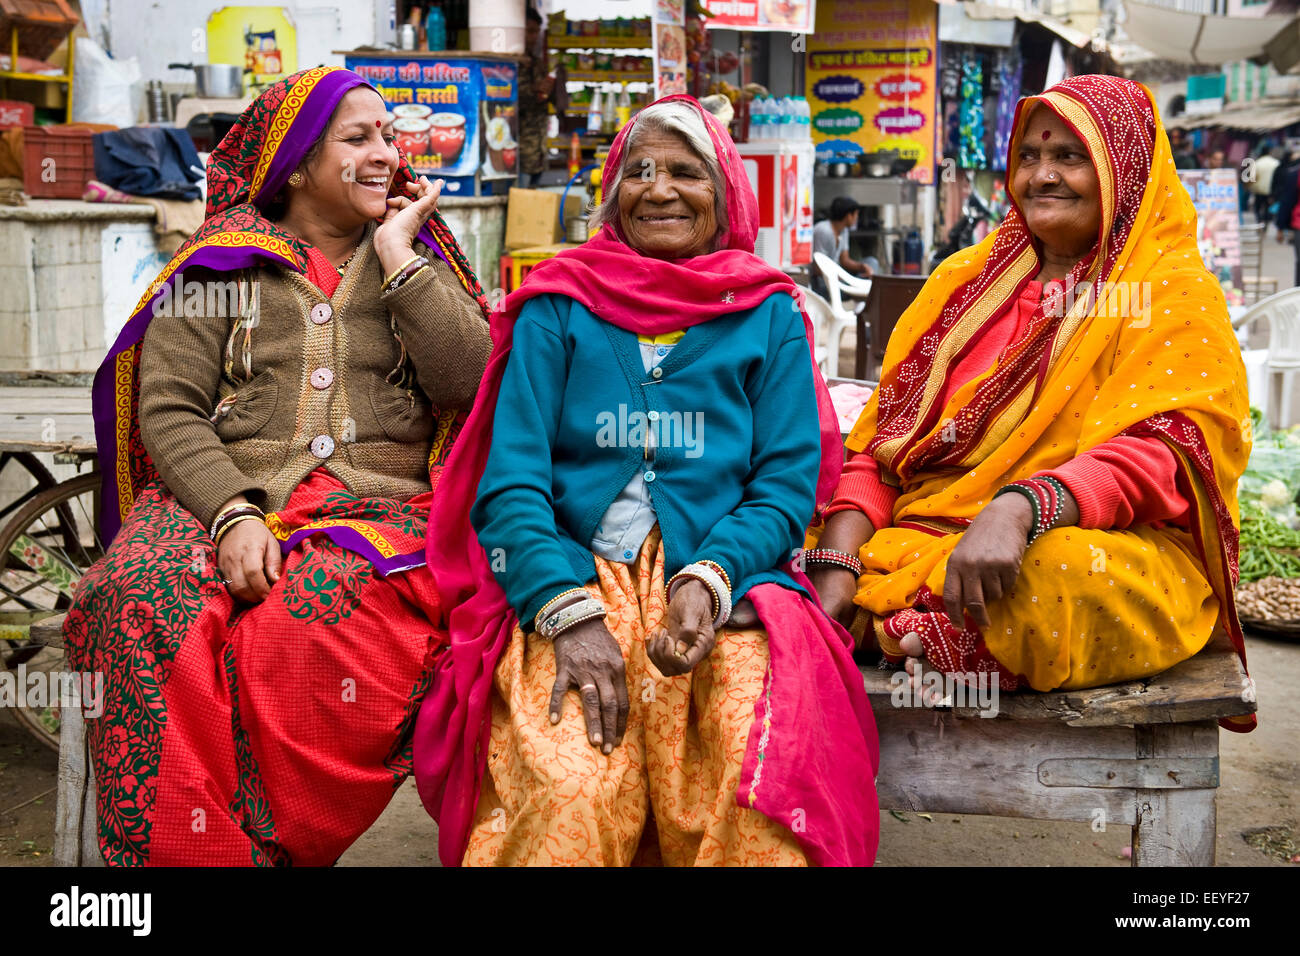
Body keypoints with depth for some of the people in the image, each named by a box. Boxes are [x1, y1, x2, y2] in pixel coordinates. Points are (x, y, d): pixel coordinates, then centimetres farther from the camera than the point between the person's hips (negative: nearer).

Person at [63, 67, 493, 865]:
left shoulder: (418, 260, 18)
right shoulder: (223, 267, 14)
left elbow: (474, 385, 0)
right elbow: (168, 411, 2)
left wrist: (399, 259, 2)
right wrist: (233, 514, -16)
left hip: (379, 502, 0)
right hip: (226, 499, 0)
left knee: (331, 607, -36)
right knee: (149, 596, -33)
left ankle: (285, 844, -21)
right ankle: (182, 845, -21)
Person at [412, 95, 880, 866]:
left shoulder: (770, 315, 15)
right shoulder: (559, 305, 13)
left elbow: (787, 483, 6)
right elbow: (510, 480, 3)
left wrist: (708, 581, -13)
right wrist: (569, 612, -13)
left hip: (727, 590, 1)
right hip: (571, 579, 0)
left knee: (761, 789, -29)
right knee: (569, 793, -30)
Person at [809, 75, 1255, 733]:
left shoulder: (1172, 292, 3)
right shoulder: (968, 278, 19)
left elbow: (1158, 455, -12)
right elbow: (882, 435, 11)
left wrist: (1018, 509, -32)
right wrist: (840, 560, -8)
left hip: (1102, 543, -3)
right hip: (927, 534, 4)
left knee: (1063, 574, -39)